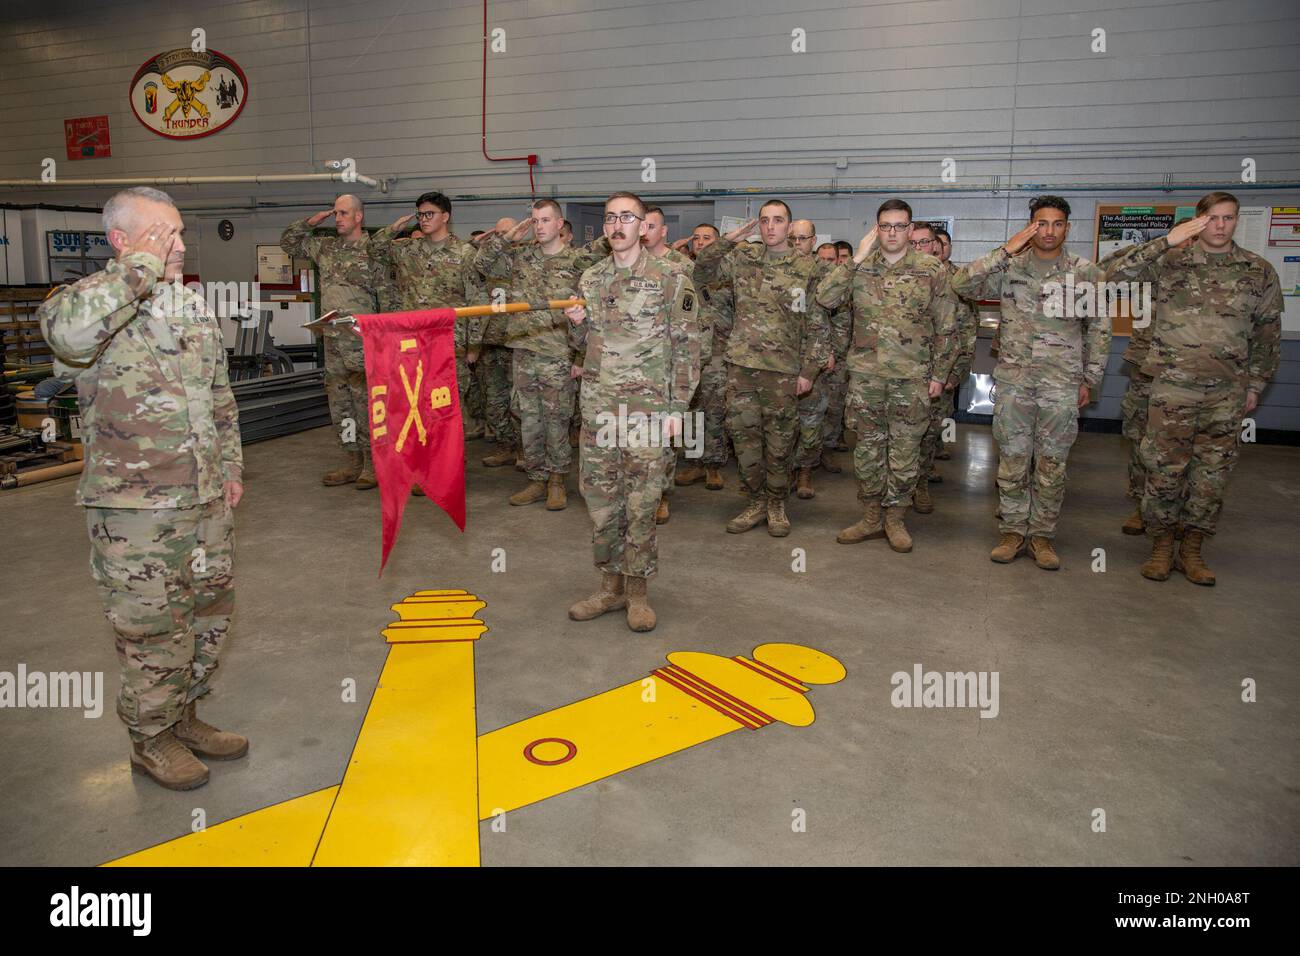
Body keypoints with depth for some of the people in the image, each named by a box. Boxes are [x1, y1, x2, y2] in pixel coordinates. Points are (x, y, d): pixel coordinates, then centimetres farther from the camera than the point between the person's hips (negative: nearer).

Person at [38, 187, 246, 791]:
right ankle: (152, 741, 25)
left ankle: (184, 718, 37)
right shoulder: (91, 300, -10)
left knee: (209, 614, 17)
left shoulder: (194, 306, 11)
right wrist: (143, 266, -27)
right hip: (137, 509, -7)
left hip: (207, 498, 7)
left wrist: (231, 465, 14)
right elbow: (69, 331, -37)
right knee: (153, 629, 5)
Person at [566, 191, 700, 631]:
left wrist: (677, 407, -9)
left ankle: (637, 588, 14)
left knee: (642, 500, 1)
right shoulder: (590, 279, 12)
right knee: (599, 496, 8)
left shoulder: (671, 277, -3)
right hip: (598, 405, 5)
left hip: (647, 406, -4)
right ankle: (611, 584, 21)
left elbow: (686, 346, -4)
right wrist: (576, 323, -3)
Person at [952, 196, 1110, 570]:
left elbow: (1098, 329, 7)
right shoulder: (1009, 267, 2)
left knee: (1051, 464, 6)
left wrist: (1090, 380, 4)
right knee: (1012, 460, 5)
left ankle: (1042, 534, 17)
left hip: (1062, 384, 0)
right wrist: (1005, 251, -15)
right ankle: (1012, 532, 17)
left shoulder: (1086, 272, 3)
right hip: (1013, 380, 0)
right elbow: (962, 284, -12)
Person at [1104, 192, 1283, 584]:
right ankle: (1161, 547, 16)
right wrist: (1168, 240, -20)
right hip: (1172, 388, -2)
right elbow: (1117, 270, -14)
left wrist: (1255, 385, 10)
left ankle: (1192, 550, 20)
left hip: (1227, 394, 3)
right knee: (1164, 470, 1)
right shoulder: (1171, 261, 0)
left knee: (1212, 474, 7)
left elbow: (1267, 334, 12)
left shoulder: (1259, 272, 6)